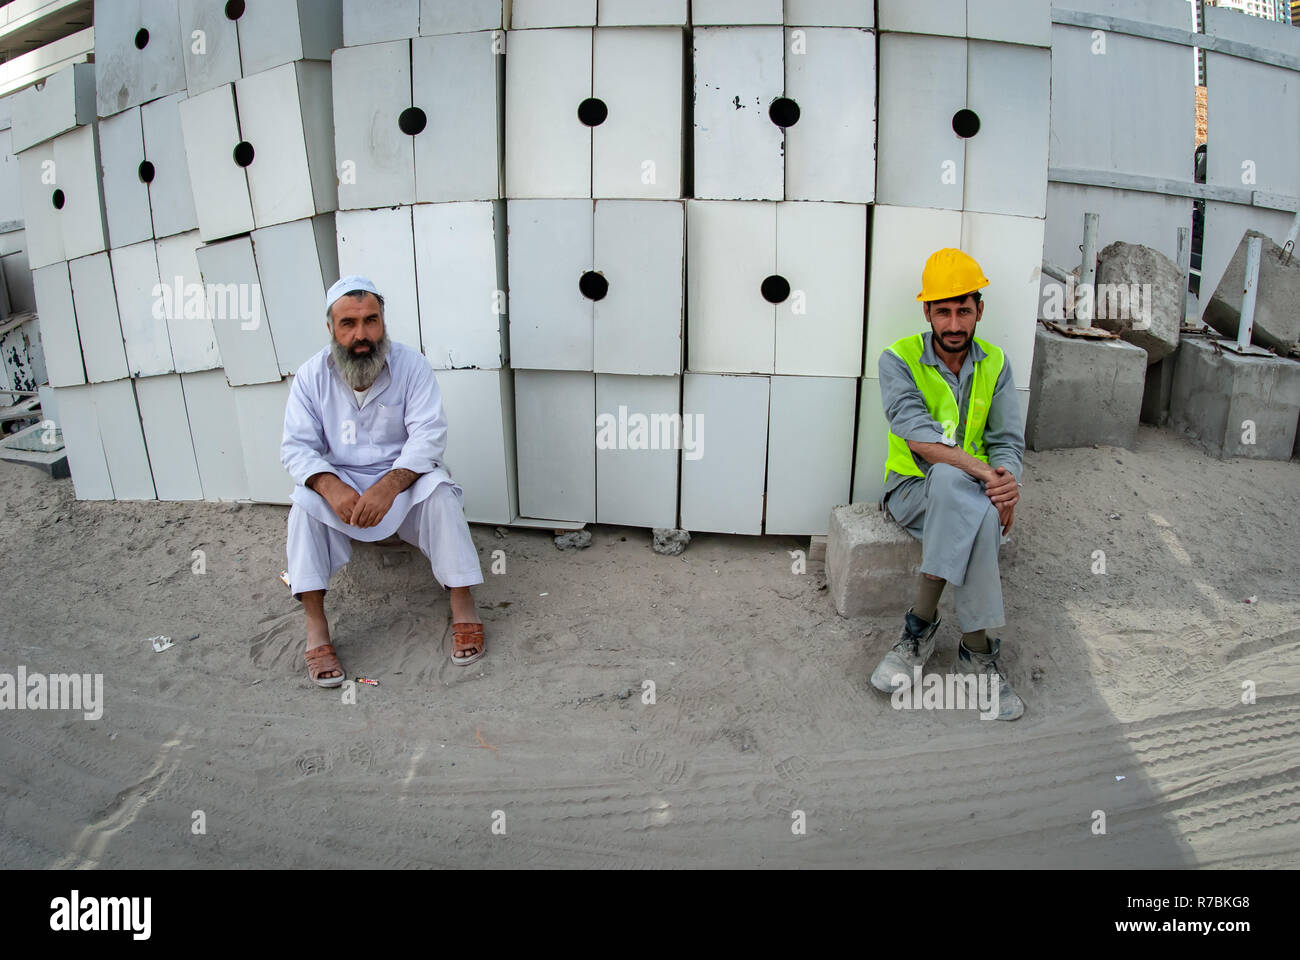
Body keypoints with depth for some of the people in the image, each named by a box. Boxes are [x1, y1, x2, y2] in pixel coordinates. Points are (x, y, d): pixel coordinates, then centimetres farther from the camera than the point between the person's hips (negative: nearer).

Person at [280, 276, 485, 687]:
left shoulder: (411, 364, -11)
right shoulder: (311, 376, -6)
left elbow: (429, 435, -18)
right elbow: (297, 448, -10)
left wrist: (389, 485, -34)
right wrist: (333, 488, -31)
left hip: (403, 476, -1)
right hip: (340, 481, 2)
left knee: (439, 490, -31)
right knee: (305, 502, -27)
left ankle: (462, 603, -24)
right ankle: (315, 627, -25)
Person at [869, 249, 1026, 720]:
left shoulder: (995, 364, 8)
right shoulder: (899, 359, -6)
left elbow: (1007, 441, 4)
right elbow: (919, 435, -21)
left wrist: (1008, 481, -21)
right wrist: (984, 472, -33)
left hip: (970, 492, 3)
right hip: (912, 487, -2)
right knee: (955, 486, -38)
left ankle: (920, 626, -26)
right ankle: (978, 647, -29)